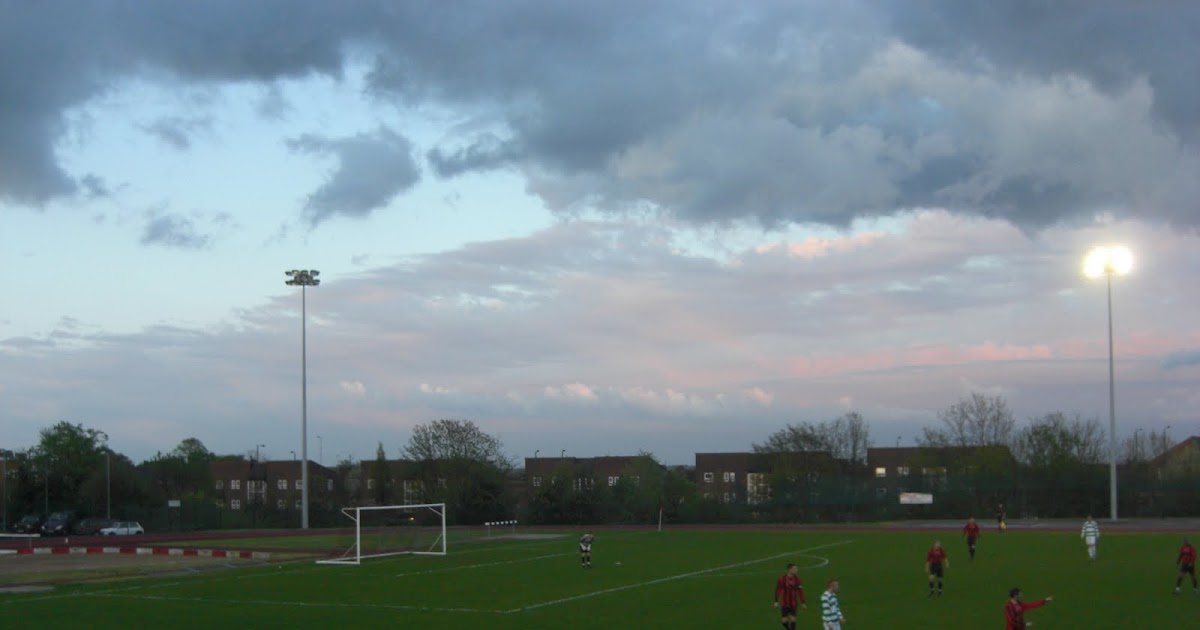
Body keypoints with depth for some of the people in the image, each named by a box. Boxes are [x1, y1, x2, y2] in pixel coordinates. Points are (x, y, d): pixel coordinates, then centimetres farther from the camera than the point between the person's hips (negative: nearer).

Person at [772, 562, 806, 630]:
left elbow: (800, 591, 5)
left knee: (792, 619, -2)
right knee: (784, 620, -1)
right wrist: (776, 601, -6)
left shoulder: (797, 579, -2)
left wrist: (803, 603, 7)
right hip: (784, 603, -2)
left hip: (793, 604, 2)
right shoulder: (782, 579, -11)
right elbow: (778, 590, -5)